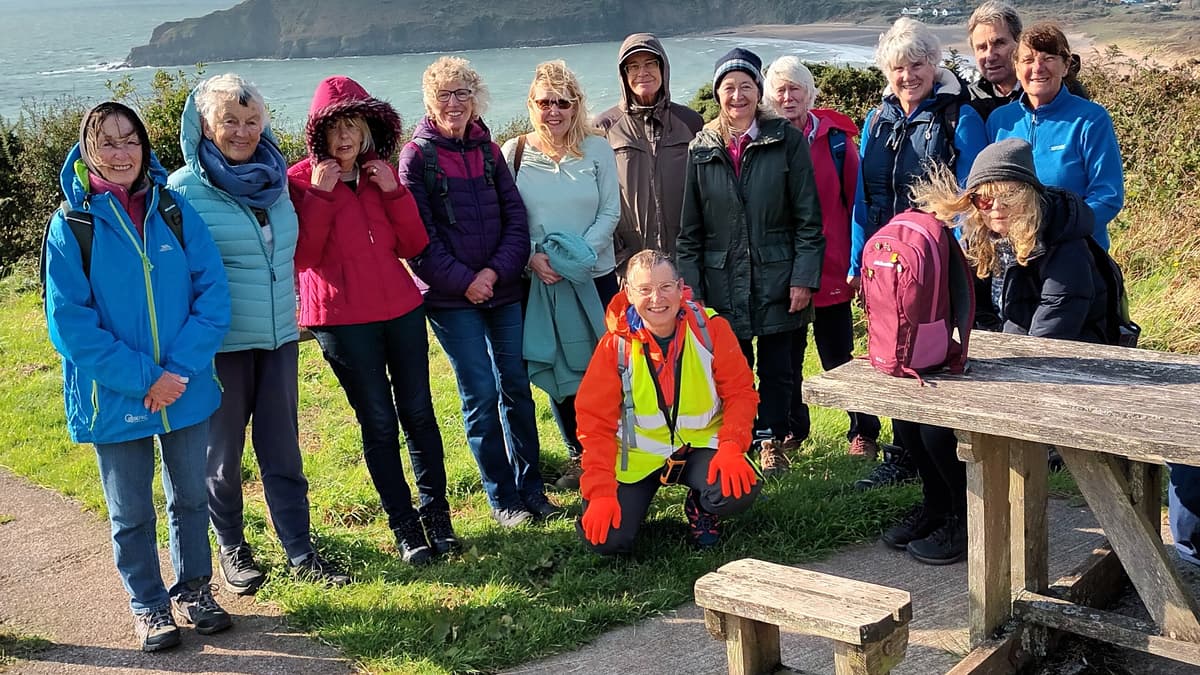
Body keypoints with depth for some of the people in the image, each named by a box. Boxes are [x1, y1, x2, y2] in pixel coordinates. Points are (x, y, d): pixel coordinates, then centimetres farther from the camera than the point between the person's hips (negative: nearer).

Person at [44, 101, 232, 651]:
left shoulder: (174, 211, -2)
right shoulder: (71, 225, -8)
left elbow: (212, 293, -5)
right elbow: (69, 320, -12)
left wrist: (179, 368, -16)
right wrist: (142, 378, -17)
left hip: (186, 393, 2)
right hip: (114, 399, -2)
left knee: (190, 497, 16)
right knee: (131, 512, 11)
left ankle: (194, 590, 36)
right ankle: (149, 606, 30)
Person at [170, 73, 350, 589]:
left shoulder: (274, 178, 4)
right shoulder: (184, 189, -11)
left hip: (279, 336, 4)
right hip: (220, 344, -4)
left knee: (282, 450, 10)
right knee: (222, 453, 10)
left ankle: (300, 551, 19)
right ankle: (231, 547, 29)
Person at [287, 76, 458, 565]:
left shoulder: (381, 174, 9)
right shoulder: (301, 179, -4)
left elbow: (414, 246, 2)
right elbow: (302, 257, -13)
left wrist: (394, 190, -8)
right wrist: (319, 195, -18)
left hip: (401, 310, 4)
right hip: (342, 318, -4)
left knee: (418, 412, 7)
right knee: (379, 422, 3)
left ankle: (437, 514, 19)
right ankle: (405, 526, 13)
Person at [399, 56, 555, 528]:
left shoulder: (488, 150, 9)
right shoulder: (417, 156, -4)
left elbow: (515, 216, 6)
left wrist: (497, 269, -9)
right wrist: (464, 280, -14)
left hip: (503, 290, 4)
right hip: (452, 298, -4)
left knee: (517, 387, 7)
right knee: (481, 396, -2)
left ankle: (531, 488, 19)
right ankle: (502, 498, 10)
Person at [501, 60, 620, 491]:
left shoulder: (596, 150, -1)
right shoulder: (514, 152, 0)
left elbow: (610, 213, -2)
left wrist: (579, 254, -15)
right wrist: (533, 255, -15)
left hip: (594, 276, -1)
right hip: (537, 280, 1)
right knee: (556, 370, 8)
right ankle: (578, 455, 23)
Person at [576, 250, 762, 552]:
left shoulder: (712, 329, -11)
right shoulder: (616, 344, -10)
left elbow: (740, 393, -4)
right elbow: (595, 420, -8)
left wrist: (732, 447, -22)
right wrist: (601, 492, -18)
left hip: (701, 444, 0)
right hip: (638, 454, 0)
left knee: (739, 492, -29)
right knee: (606, 539, -17)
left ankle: (700, 507, 8)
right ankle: (635, 500, 20)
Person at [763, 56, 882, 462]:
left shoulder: (835, 138, -2)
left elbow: (855, 199, 1)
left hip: (830, 268, -1)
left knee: (838, 356, 6)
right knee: (785, 355, 13)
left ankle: (863, 432, 21)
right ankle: (790, 429, 30)